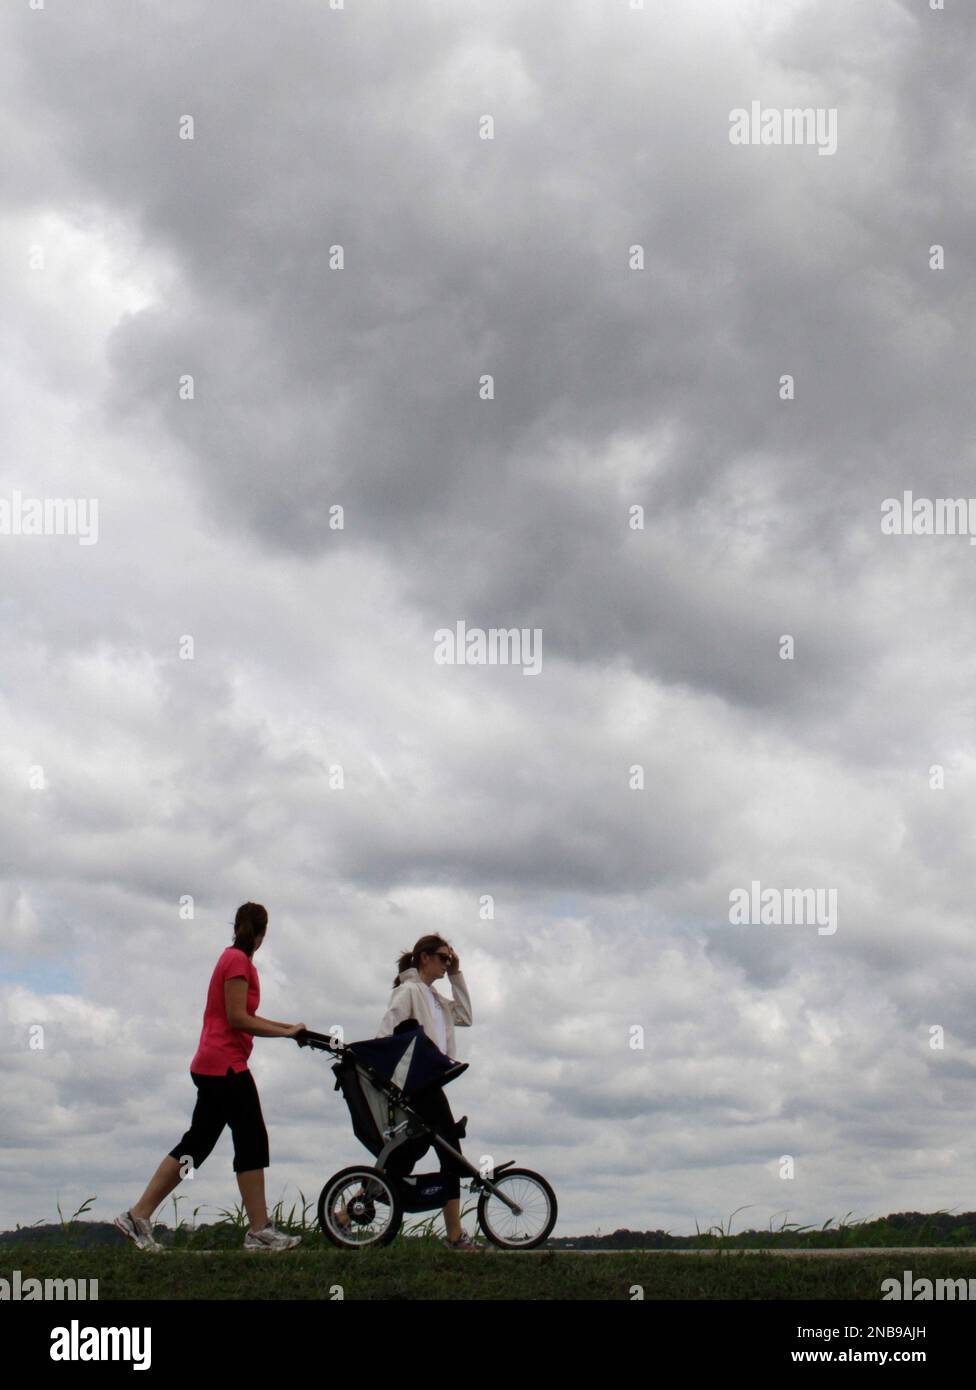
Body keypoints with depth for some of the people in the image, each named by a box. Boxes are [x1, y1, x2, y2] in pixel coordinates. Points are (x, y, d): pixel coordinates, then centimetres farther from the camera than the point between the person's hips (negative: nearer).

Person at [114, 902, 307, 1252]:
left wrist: (288, 1028, 17)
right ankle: (260, 1232, 1)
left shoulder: (232, 958, 18)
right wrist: (286, 1032, -12)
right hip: (226, 1065, -10)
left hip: (210, 1065, 10)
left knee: (196, 1144, 10)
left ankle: (138, 1215, 8)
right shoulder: (239, 960, -11)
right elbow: (238, 1019, -17)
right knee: (252, 1142, -3)